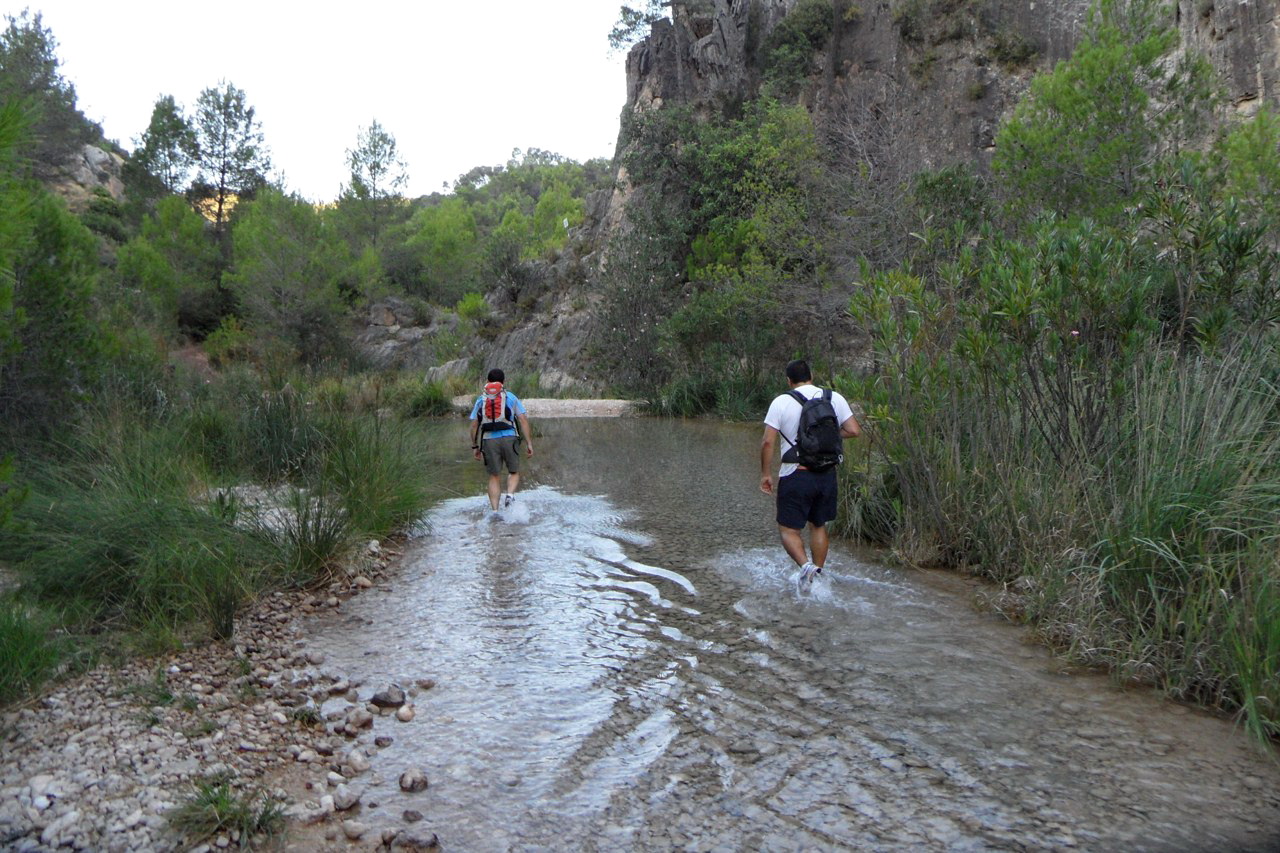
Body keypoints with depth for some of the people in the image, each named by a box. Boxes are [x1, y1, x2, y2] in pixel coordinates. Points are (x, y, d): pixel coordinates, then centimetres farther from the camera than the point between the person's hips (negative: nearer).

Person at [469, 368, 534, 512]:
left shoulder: (481, 399, 12)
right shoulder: (511, 397, 8)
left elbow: (474, 425, 8)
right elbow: (523, 420, 0)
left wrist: (475, 446, 16)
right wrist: (529, 443, 1)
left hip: (489, 441, 1)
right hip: (509, 438, -1)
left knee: (494, 477, 11)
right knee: (514, 472, 17)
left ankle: (495, 511, 1)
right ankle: (510, 494, -12)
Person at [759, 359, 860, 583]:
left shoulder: (781, 402, -7)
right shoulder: (834, 398, 2)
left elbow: (767, 442, -11)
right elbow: (854, 431, 1)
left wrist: (765, 474, -1)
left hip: (795, 475, -4)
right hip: (827, 474, 4)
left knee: (789, 529, 5)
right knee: (819, 526, 20)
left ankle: (806, 565, -19)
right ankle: (818, 575, 26)